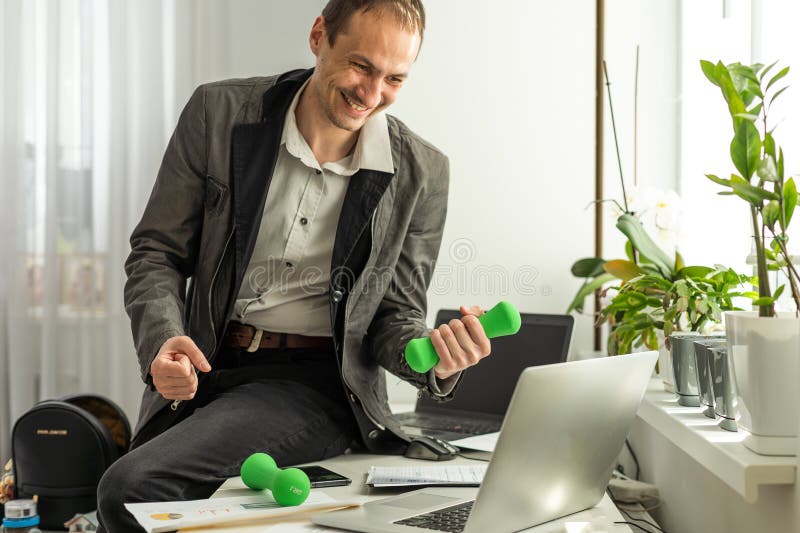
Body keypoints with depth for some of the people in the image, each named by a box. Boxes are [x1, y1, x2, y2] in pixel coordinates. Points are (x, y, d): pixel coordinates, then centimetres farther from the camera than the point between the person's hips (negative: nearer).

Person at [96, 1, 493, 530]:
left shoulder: (421, 172, -4)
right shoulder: (218, 112, -2)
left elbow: (394, 317, 4)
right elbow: (157, 253, 3)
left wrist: (437, 358, -19)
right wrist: (162, 343, -17)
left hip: (313, 386, -3)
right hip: (206, 368, 3)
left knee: (131, 488, -22)